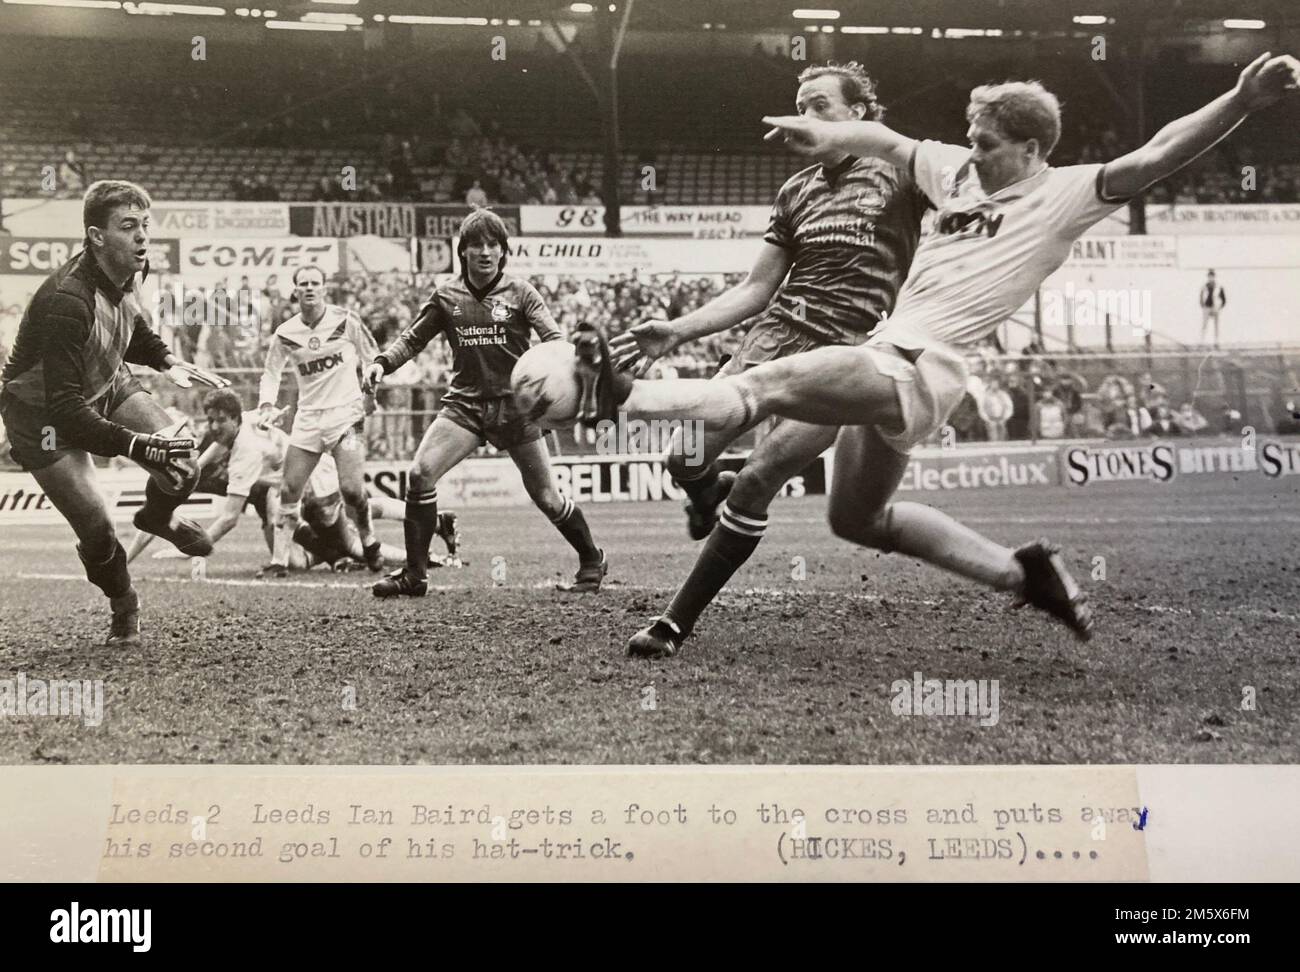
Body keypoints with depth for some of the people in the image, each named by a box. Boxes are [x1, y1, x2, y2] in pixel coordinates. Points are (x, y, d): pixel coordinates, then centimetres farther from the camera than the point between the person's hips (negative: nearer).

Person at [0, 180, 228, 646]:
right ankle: (124, 608, 23)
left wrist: (168, 361, -5)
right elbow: (65, 412, -38)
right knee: (96, 530, -9)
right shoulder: (66, 301, -37)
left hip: (106, 384, 6)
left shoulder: (131, 270, -12)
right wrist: (136, 445, -45)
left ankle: (158, 516, 24)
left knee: (181, 467, -13)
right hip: (44, 412, -6)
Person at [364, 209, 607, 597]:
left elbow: (554, 338, -9)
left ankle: (593, 560, 27)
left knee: (546, 498, 1)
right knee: (419, 474, -17)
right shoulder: (446, 297, 4)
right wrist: (382, 363, -4)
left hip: (514, 406, -2)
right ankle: (413, 576, -4)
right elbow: (413, 338, 14)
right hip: (465, 404, 2)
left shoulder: (519, 292, -2)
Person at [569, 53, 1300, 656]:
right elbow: (888, 140, 28)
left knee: (770, 384, -28)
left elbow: (1154, 159, -17)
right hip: (886, 361, 10)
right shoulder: (959, 172, 14)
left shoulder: (1062, 196, -5)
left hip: (923, 369, -10)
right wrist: (829, 136, 9)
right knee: (857, 519, 24)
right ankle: (1023, 573, 27)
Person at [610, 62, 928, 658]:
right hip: (779, 330, 5)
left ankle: (678, 622, -2)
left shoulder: (901, 172, 2)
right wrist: (677, 331, 8)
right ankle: (715, 496, 30)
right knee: (686, 463, -9)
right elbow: (757, 288, 16)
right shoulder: (796, 191, 15)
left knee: (756, 481, -15)